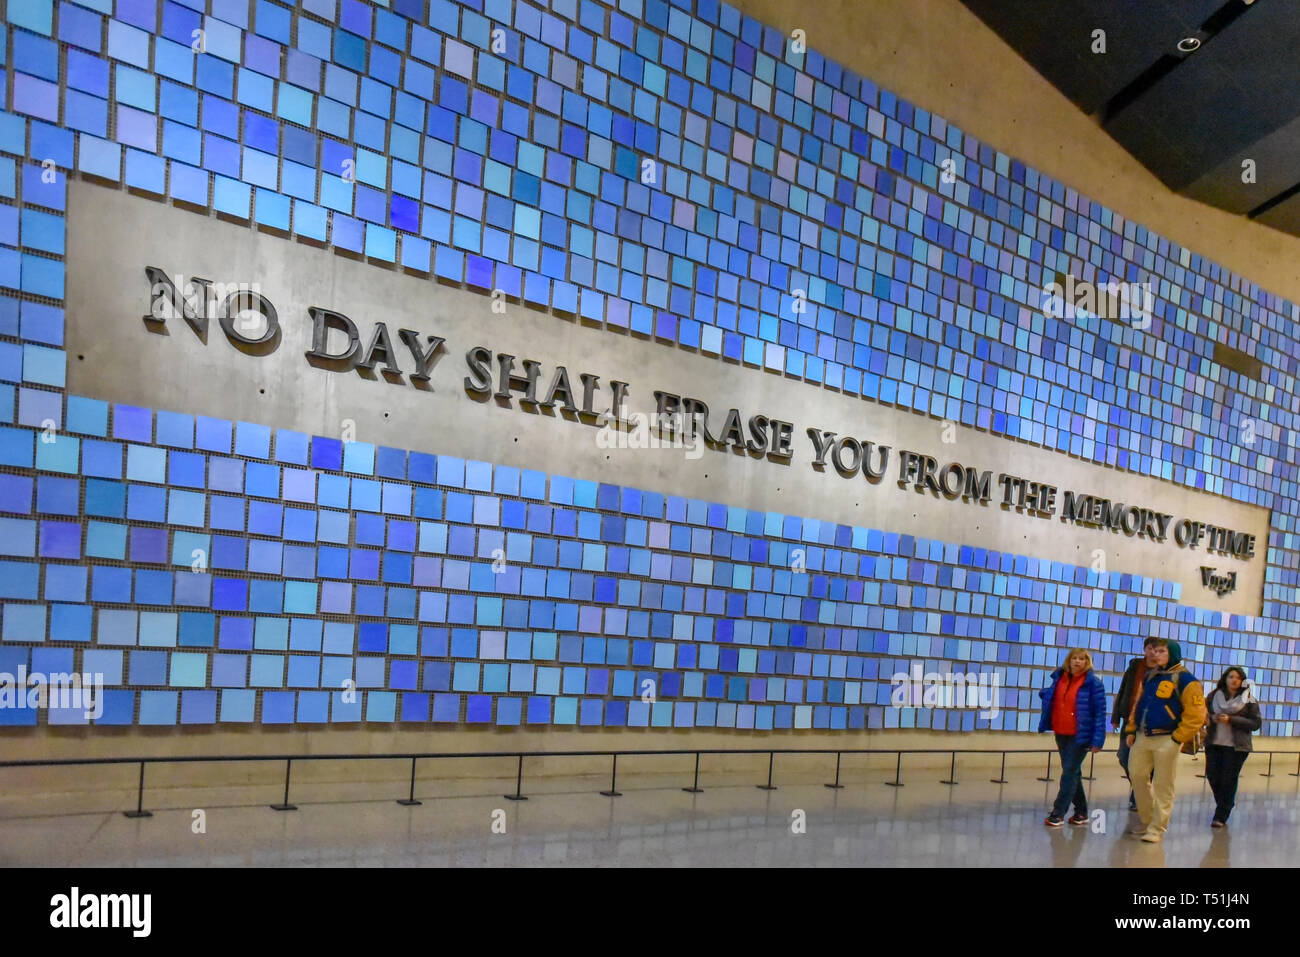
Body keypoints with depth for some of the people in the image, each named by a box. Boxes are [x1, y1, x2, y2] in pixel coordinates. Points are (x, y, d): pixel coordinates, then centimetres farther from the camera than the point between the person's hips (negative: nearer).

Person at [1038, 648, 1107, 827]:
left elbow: (1100, 712, -13)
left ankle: (1058, 814, 0)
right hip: (1061, 733, 6)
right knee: (1073, 773, 15)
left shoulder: (1093, 683, -11)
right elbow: (1050, 695, 24)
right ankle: (1081, 812, 27)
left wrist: (1097, 740, -17)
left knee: (1069, 772, -4)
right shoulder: (1059, 677, 5)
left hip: (1080, 736, -6)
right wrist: (1045, 694, -1)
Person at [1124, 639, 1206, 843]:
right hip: (1142, 737, 7)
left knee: (1162, 786, 0)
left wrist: (1177, 738, -14)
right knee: (1137, 776, 12)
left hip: (1166, 741, -7)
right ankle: (1146, 821, 27)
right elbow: (1139, 704, 19)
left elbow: (1195, 715, -13)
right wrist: (1131, 730, 12)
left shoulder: (1185, 679, -9)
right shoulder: (1151, 677, 13)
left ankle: (1157, 829, 9)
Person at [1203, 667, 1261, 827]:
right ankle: (1227, 803, 30)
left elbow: (1256, 723, -5)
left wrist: (1231, 720, -15)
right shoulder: (1214, 696, 7)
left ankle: (1221, 816, 10)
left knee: (1228, 780, -1)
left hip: (1236, 747, -3)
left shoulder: (1250, 700, 0)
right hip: (1214, 743, 3)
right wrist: (1213, 718, -11)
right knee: (1212, 776, 1)